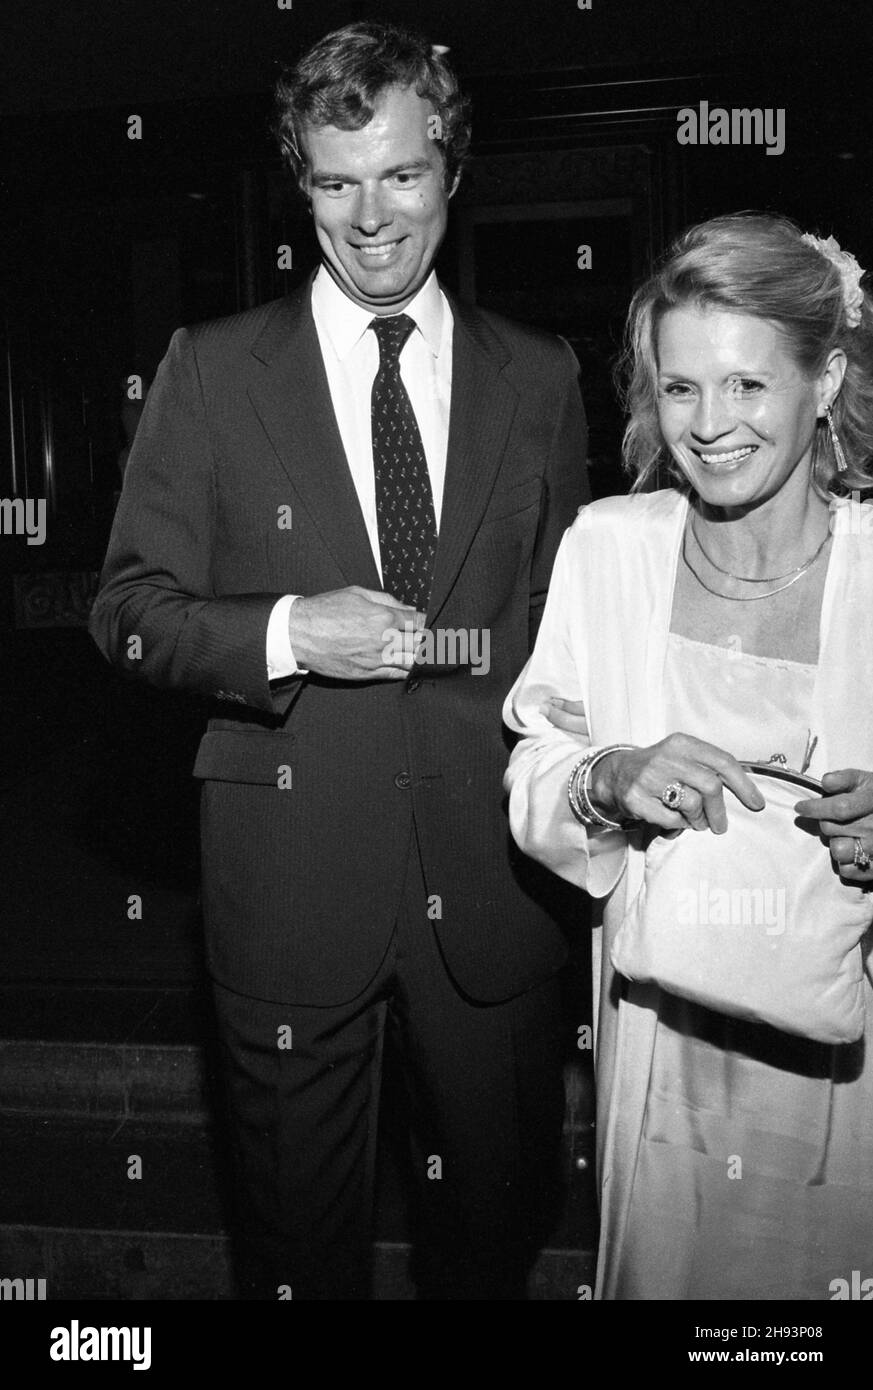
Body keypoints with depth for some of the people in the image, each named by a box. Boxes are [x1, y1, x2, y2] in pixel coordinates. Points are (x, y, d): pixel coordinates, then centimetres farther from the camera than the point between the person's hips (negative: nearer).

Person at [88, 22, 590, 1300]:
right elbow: (131, 612, -2)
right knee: (298, 1229, 17)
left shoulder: (541, 377, 4)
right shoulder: (214, 370, -1)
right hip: (293, 870, -1)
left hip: (490, 871, 2)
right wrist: (286, 633, -18)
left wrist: (472, 646, -8)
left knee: (501, 1210, 20)